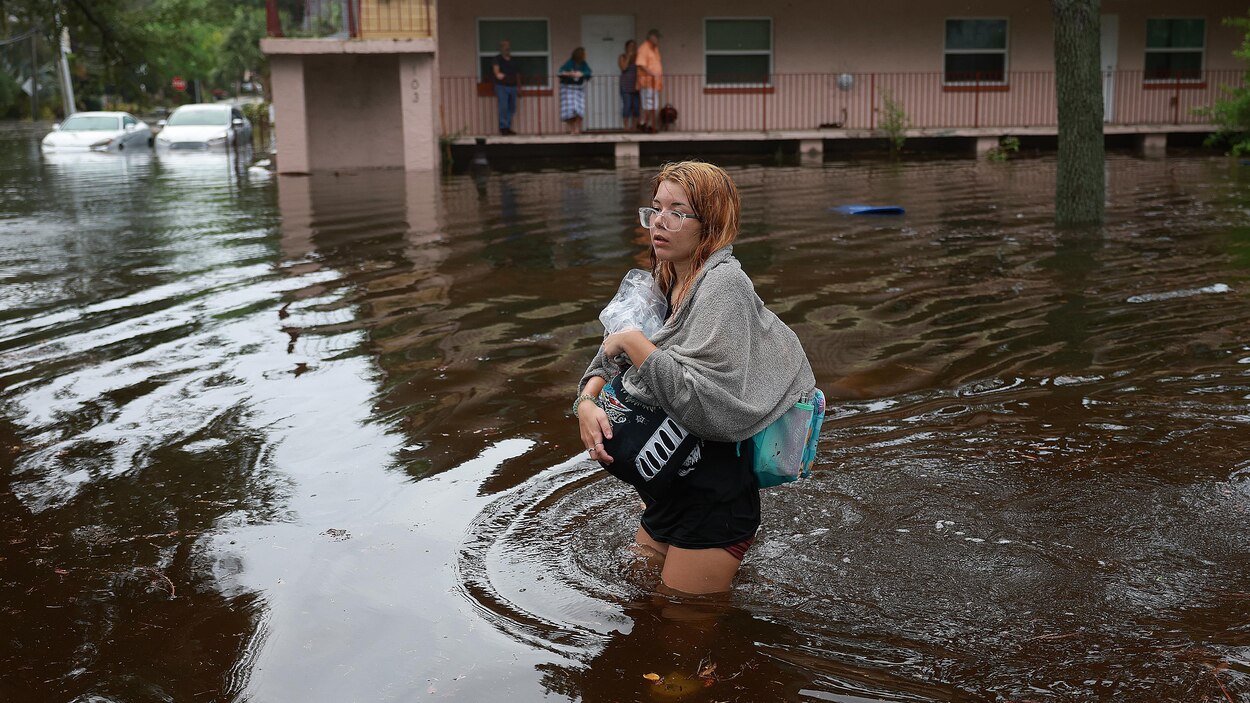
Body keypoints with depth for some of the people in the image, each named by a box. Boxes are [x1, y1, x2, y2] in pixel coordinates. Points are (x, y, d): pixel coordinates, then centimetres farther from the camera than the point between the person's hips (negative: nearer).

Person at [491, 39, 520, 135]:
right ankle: (503, 127, -10)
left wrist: (519, 85, 17)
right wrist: (498, 74, -41)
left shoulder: (513, 61, 17)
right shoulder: (497, 60, -1)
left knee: (512, 108, 7)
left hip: (512, 87, 6)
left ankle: (508, 127, 15)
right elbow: (496, 69, -19)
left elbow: (517, 74, 22)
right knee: (503, 107, -13)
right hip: (502, 86, -6)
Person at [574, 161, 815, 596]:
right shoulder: (665, 282, 6)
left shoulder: (722, 284, -20)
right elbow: (611, 356, 12)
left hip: (711, 502, -9)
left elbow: (702, 401, -30)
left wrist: (633, 343, -22)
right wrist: (587, 401, -9)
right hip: (664, 492, 9)